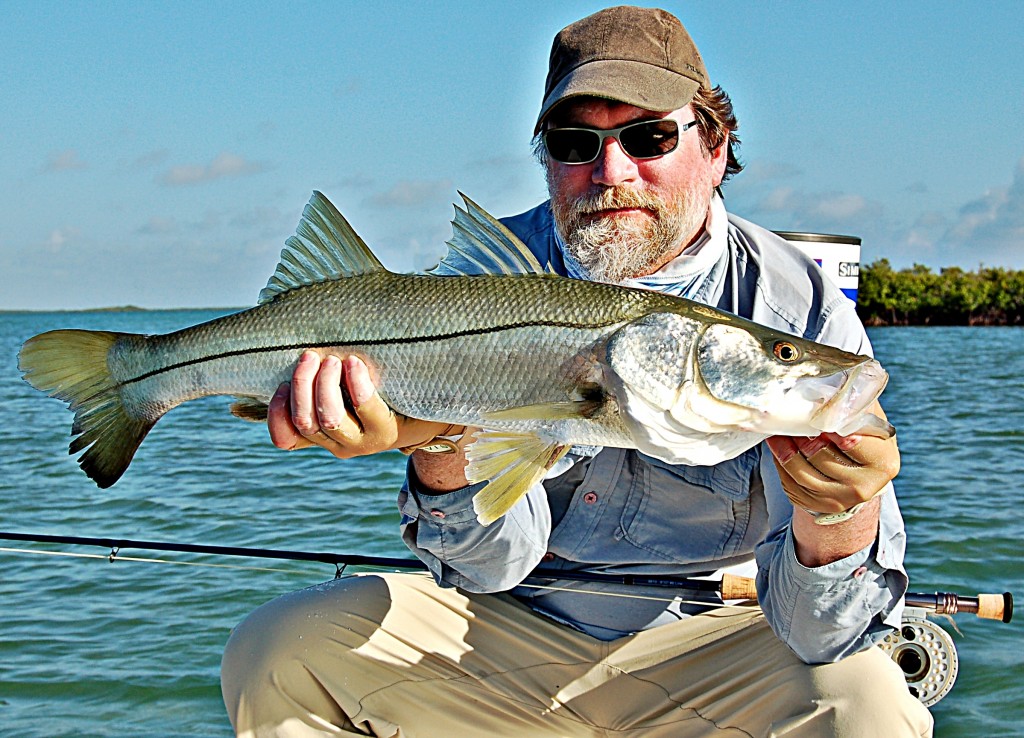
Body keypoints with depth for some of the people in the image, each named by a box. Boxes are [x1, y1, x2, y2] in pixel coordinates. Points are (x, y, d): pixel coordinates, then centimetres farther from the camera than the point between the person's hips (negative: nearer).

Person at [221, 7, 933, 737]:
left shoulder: (803, 315, -15)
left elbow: (818, 629, -20)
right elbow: (495, 564, -14)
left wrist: (837, 514, -42)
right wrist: (440, 440, -34)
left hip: (707, 637, -1)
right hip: (519, 630, 2)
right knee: (276, 651, -14)